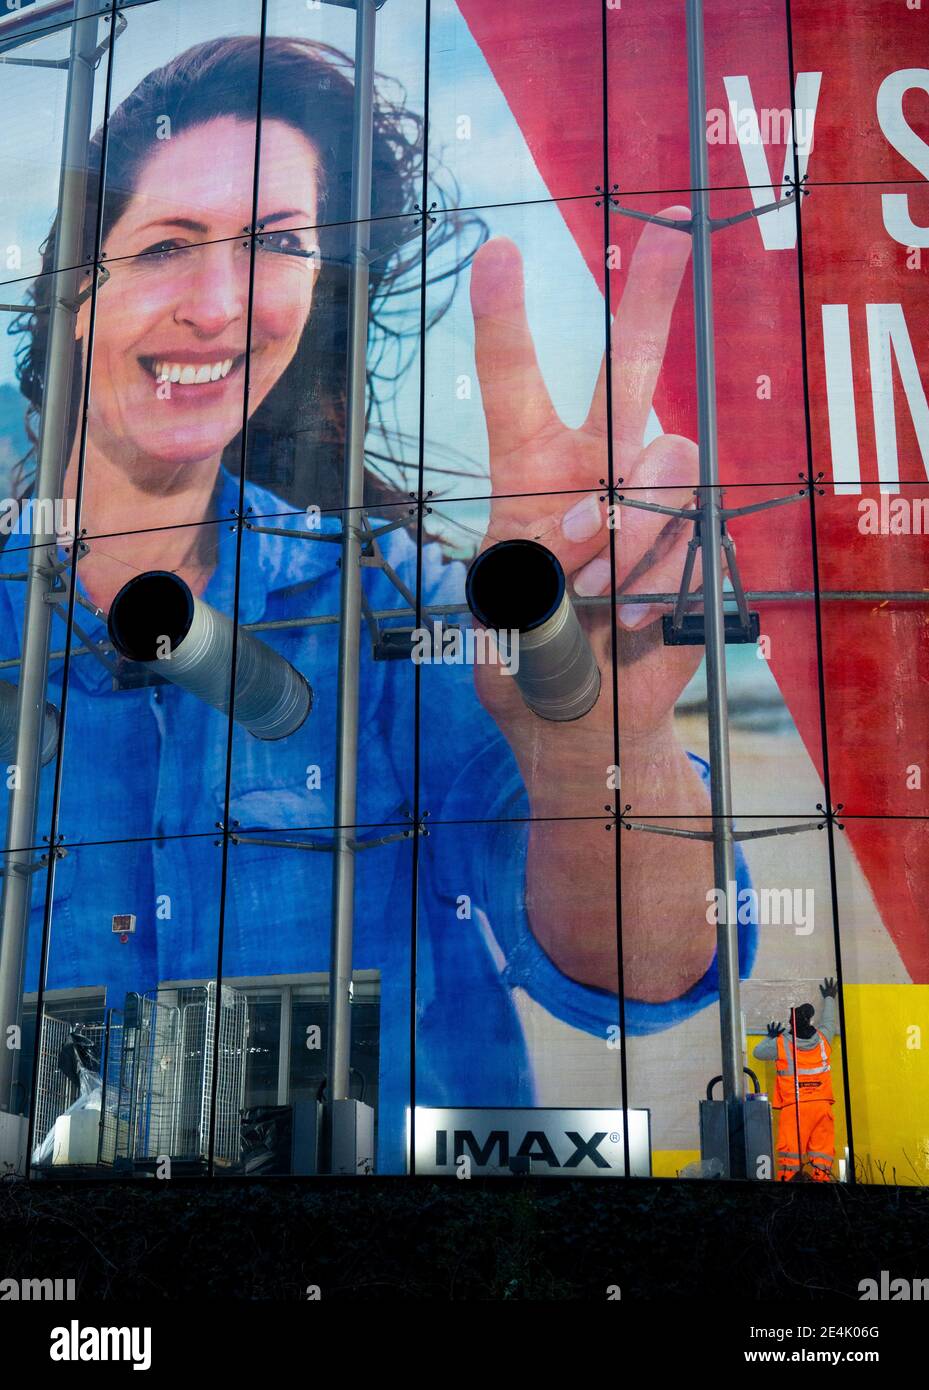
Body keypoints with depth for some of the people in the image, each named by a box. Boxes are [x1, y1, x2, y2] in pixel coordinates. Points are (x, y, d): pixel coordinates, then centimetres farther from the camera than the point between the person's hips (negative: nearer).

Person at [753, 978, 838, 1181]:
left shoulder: (780, 1044, -5)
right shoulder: (823, 1039, 4)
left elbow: (758, 1052, 13)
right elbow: (828, 1021, 27)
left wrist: (770, 1037, 32)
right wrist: (829, 999, 45)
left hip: (793, 1107, -3)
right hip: (821, 1105, 3)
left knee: (790, 1148, -3)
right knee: (822, 1147, 5)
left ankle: (787, 1179, -9)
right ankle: (821, 1178, -1)